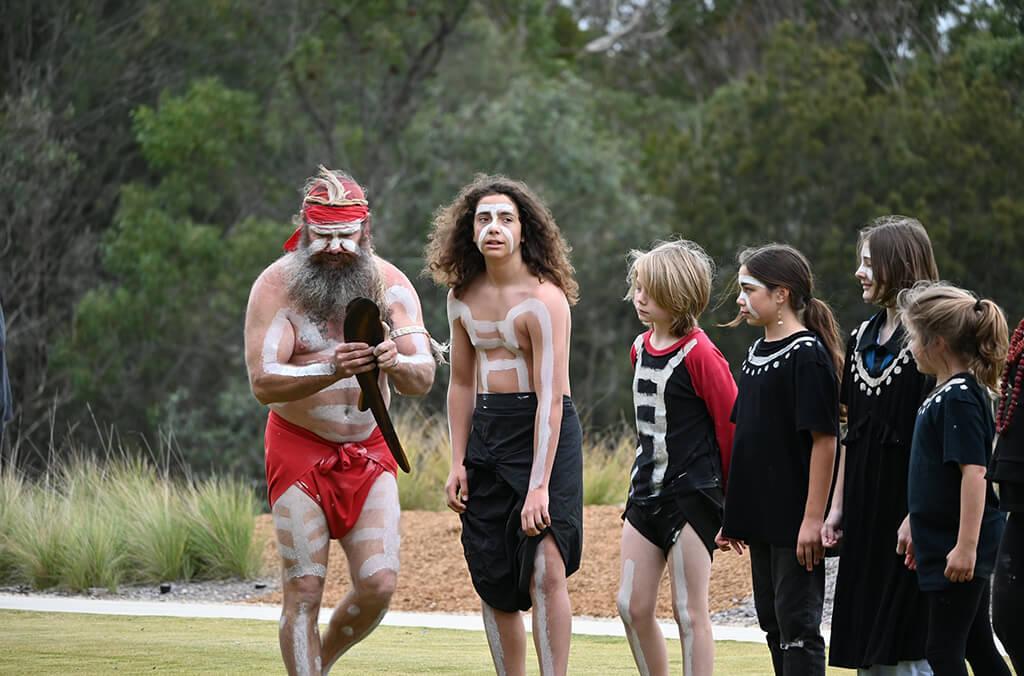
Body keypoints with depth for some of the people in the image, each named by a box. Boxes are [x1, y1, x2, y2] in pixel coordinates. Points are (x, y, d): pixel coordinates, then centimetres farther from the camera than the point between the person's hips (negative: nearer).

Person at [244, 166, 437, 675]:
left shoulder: (389, 283, -1)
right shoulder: (276, 285, -11)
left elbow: (423, 379, -7)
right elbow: (263, 383, -20)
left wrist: (395, 363, -32)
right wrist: (330, 370, -37)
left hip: (370, 452, 3)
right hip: (300, 448, -3)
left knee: (378, 585, -6)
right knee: (304, 590, -9)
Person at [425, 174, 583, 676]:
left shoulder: (543, 299, -16)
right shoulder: (463, 297, 6)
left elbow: (550, 398, -20)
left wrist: (539, 486, -25)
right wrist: (458, 463, 7)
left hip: (543, 429, -7)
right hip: (486, 429, 7)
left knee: (545, 569, -17)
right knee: (492, 578, 7)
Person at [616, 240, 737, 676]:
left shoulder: (699, 354, -14)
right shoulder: (640, 349, 11)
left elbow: (731, 425, -11)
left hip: (692, 494, -8)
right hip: (646, 491, 8)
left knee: (689, 611, -5)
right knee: (632, 607, 5)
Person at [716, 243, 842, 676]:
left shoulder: (807, 354, -14)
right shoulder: (757, 353, 13)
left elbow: (824, 438, -17)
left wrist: (814, 517, -20)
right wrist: (734, 515, 17)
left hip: (796, 521, -9)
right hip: (762, 517, 9)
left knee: (797, 624, -6)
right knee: (772, 622, 13)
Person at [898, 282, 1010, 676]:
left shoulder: (960, 399, -18)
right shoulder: (946, 393, 12)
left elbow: (974, 471, -24)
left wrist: (966, 546, -26)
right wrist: (921, 532, 25)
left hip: (961, 549, -10)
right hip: (946, 543, 10)